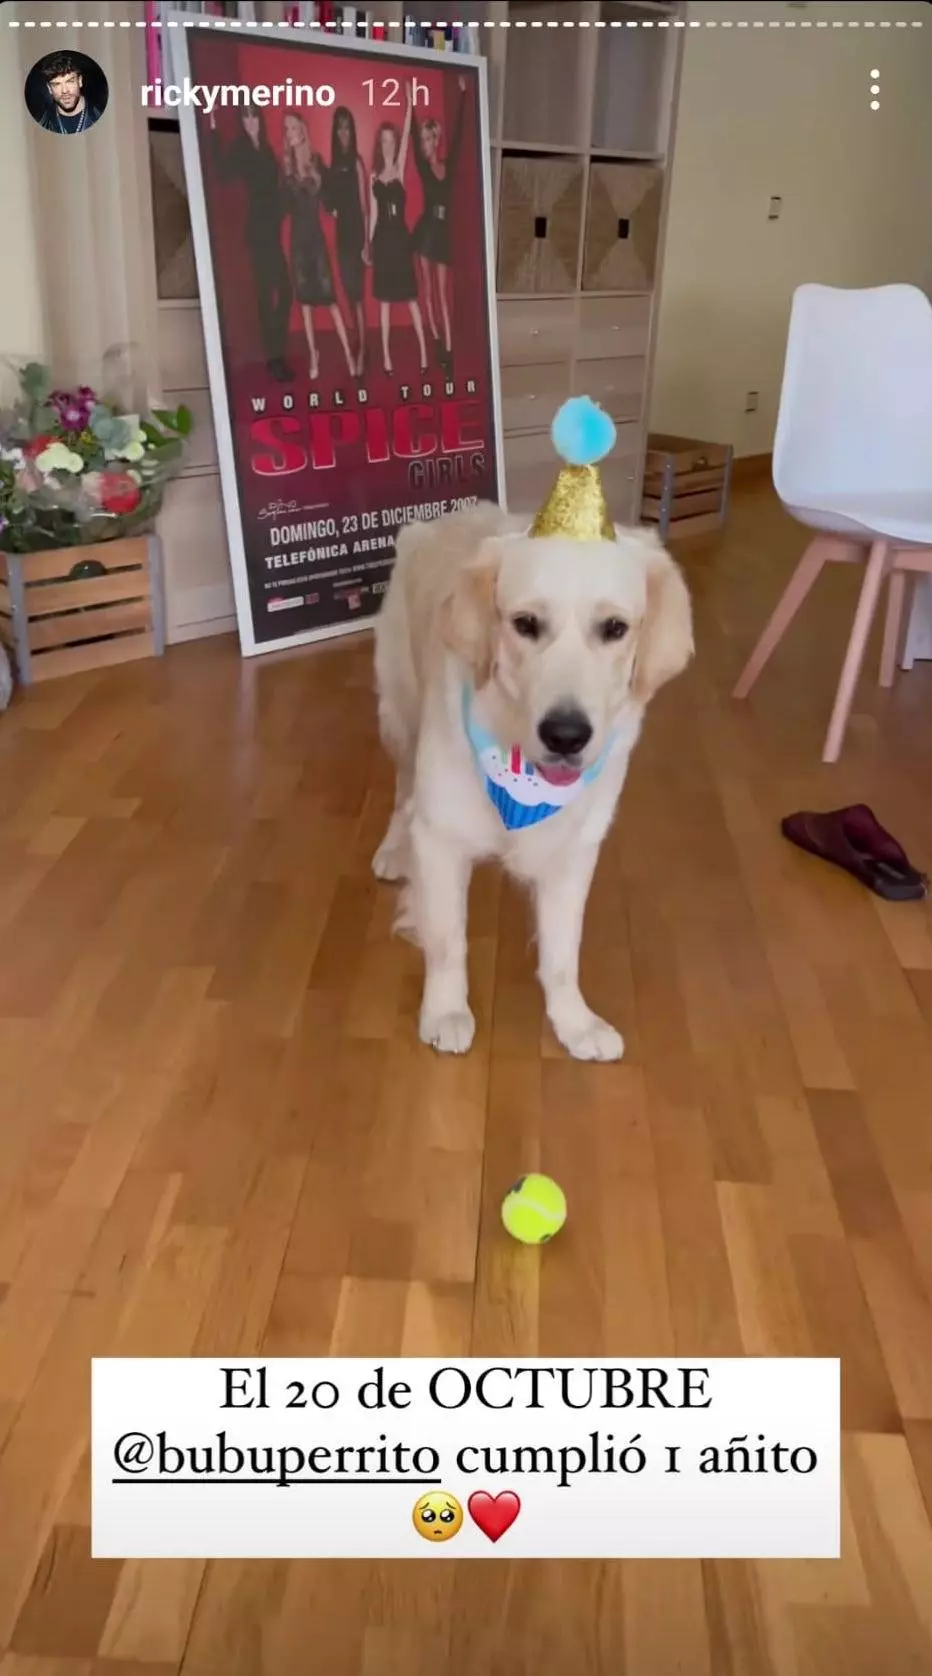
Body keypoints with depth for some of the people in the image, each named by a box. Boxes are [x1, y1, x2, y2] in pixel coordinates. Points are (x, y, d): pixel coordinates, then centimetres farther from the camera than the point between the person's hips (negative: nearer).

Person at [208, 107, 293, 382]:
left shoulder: (267, 149, 17)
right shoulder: (239, 150, -4)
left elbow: (276, 187, 14)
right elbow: (223, 172, -22)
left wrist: (281, 214, -2)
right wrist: (214, 131, -28)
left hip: (274, 229, 7)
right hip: (258, 231, -7)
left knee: (285, 292, 7)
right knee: (266, 294, -5)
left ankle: (279, 354, 17)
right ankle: (273, 358, -1)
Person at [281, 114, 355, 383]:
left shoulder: (317, 161, 0)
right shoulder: (285, 165, 2)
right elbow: (286, 202, -2)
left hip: (315, 233, -2)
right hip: (297, 235, 2)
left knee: (328, 295, -6)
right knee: (304, 297, 7)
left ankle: (348, 354, -4)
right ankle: (313, 354, 17)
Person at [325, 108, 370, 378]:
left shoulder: (356, 162, -6)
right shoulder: (333, 165, 11)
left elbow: (364, 204, -9)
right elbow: (331, 201, 15)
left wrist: (366, 243, -14)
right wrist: (331, 210, -8)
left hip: (357, 234, -6)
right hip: (341, 234, 6)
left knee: (357, 294, -7)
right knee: (349, 292, 10)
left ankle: (362, 351, -5)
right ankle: (356, 346, 18)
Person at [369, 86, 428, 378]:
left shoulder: (400, 169, 5)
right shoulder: (374, 177, 8)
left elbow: (406, 138, -7)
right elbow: (373, 214, 7)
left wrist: (409, 105, -16)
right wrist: (368, 243, 1)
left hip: (401, 236, -1)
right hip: (382, 239, 1)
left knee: (411, 296, -3)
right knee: (384, 300, 3)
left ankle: (423, 350, 0)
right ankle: (386, 355, 5)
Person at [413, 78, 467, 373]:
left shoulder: (448, 166, 7)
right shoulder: (423, 166, 3)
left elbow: (458, 133, 6)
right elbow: (413, 138, -7)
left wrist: (462, 95, 4)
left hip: (444, 230, 1)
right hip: (426, 229, -1)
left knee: (443, 290, 1)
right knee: (428, 288, 3)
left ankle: (448, 348, -4)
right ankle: (435, 340, 10)